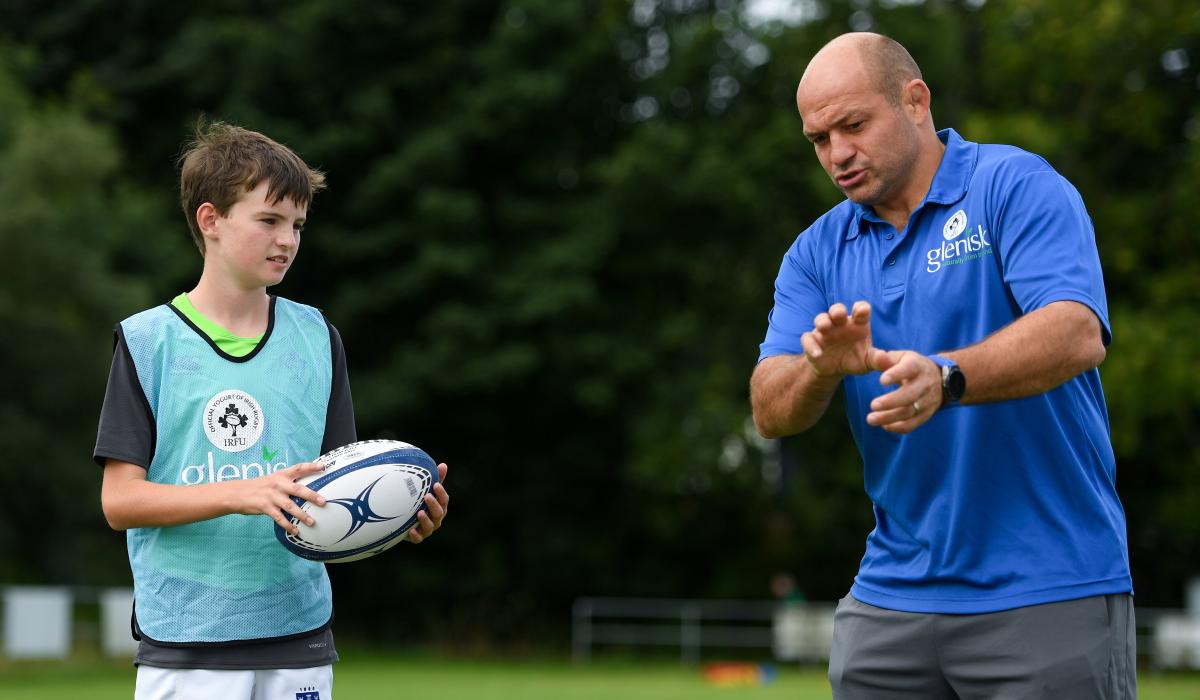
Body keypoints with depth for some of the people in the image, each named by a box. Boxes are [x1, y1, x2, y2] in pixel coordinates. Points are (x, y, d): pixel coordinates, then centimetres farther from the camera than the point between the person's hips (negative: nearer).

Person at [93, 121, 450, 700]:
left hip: (299, 641, 3)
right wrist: (242, 494, -20)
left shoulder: (316, 337, 10)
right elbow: (120, 499, -6)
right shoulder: (147, 340, 0)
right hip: (184, 647, -3)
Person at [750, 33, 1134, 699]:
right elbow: (771, 411, 0)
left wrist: (944, 377, -37)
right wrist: (822, 365, -23)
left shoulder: (1017, 185, -6)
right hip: (892, 597, 5)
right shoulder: (817, 253, 10)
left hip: (1051, 591, -5)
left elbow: (1079, 332, -22)